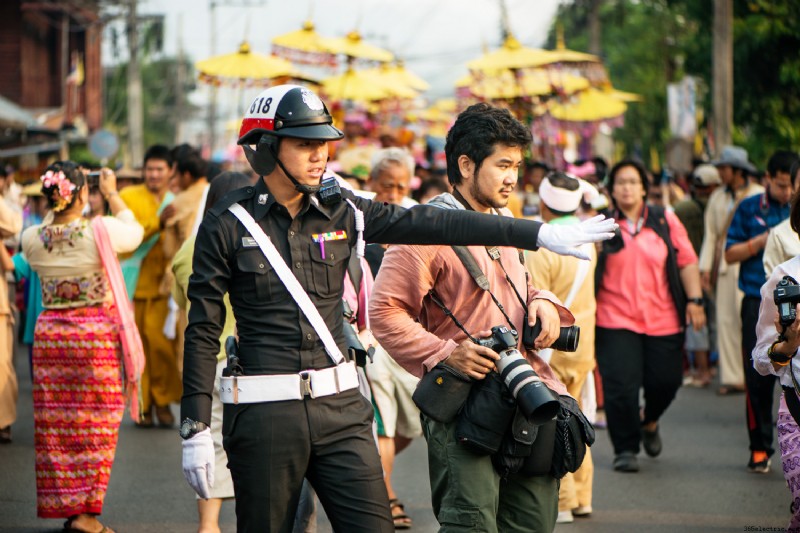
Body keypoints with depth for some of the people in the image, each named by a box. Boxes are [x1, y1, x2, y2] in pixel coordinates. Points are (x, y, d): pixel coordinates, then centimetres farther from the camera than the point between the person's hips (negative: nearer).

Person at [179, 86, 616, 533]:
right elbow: (203, 331, -4)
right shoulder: (228, 224, -4)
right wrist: (196, 428, -9)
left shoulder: (340, 211, 6)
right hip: (265, 413, -3)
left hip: (339, 406, 4)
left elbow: (430, 224, 2)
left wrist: (539, 234, -3)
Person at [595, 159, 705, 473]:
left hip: (663, 319, 2)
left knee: (665, 381, 4)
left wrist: (694, 300, 0)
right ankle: (625, 449, 7)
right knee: (621, 386, -8)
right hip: (616, 320, -2)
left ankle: (649, 421, 38)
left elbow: (687, 261, 6)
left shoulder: (664, 221, 7)